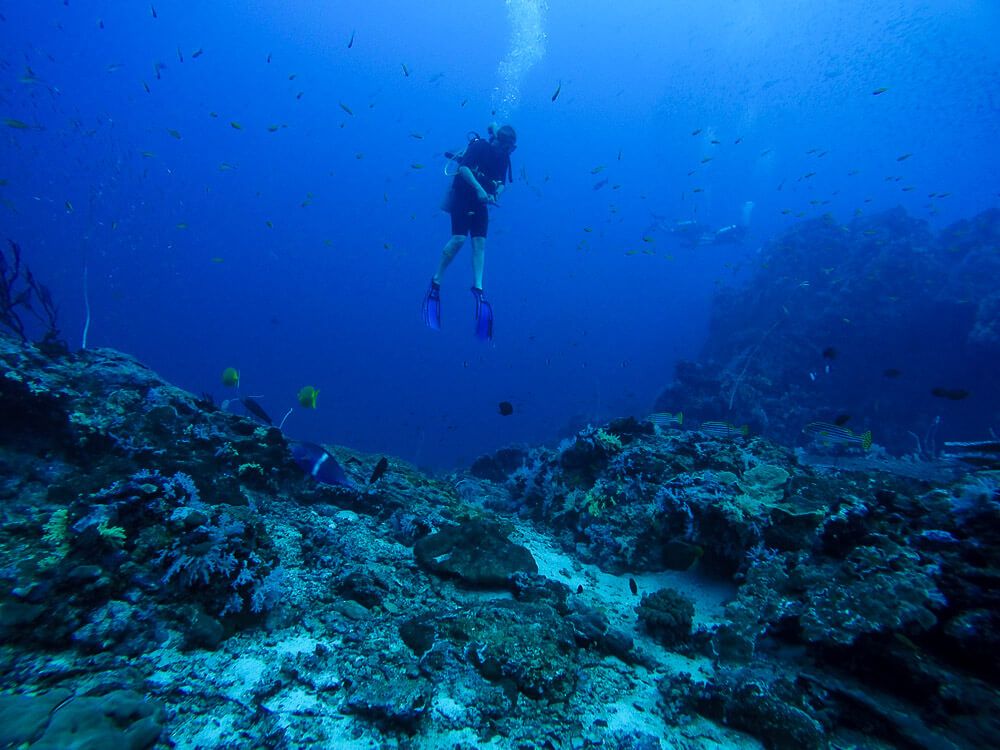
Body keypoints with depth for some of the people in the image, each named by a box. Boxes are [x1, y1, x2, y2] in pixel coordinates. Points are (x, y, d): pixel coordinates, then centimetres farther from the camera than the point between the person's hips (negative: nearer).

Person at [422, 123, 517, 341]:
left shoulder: (504, 158, 9)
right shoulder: (479, 146, -10)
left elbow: (502, 182, 14)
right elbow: (464, 167, -21)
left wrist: (495, 194, -8)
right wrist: (479, 189, -30)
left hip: (480, 202, 6)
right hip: (463, 196, -6)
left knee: (479, 244, -6)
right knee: (459, 239, -18)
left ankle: (478, 288, -9)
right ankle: (436, 281, -5)